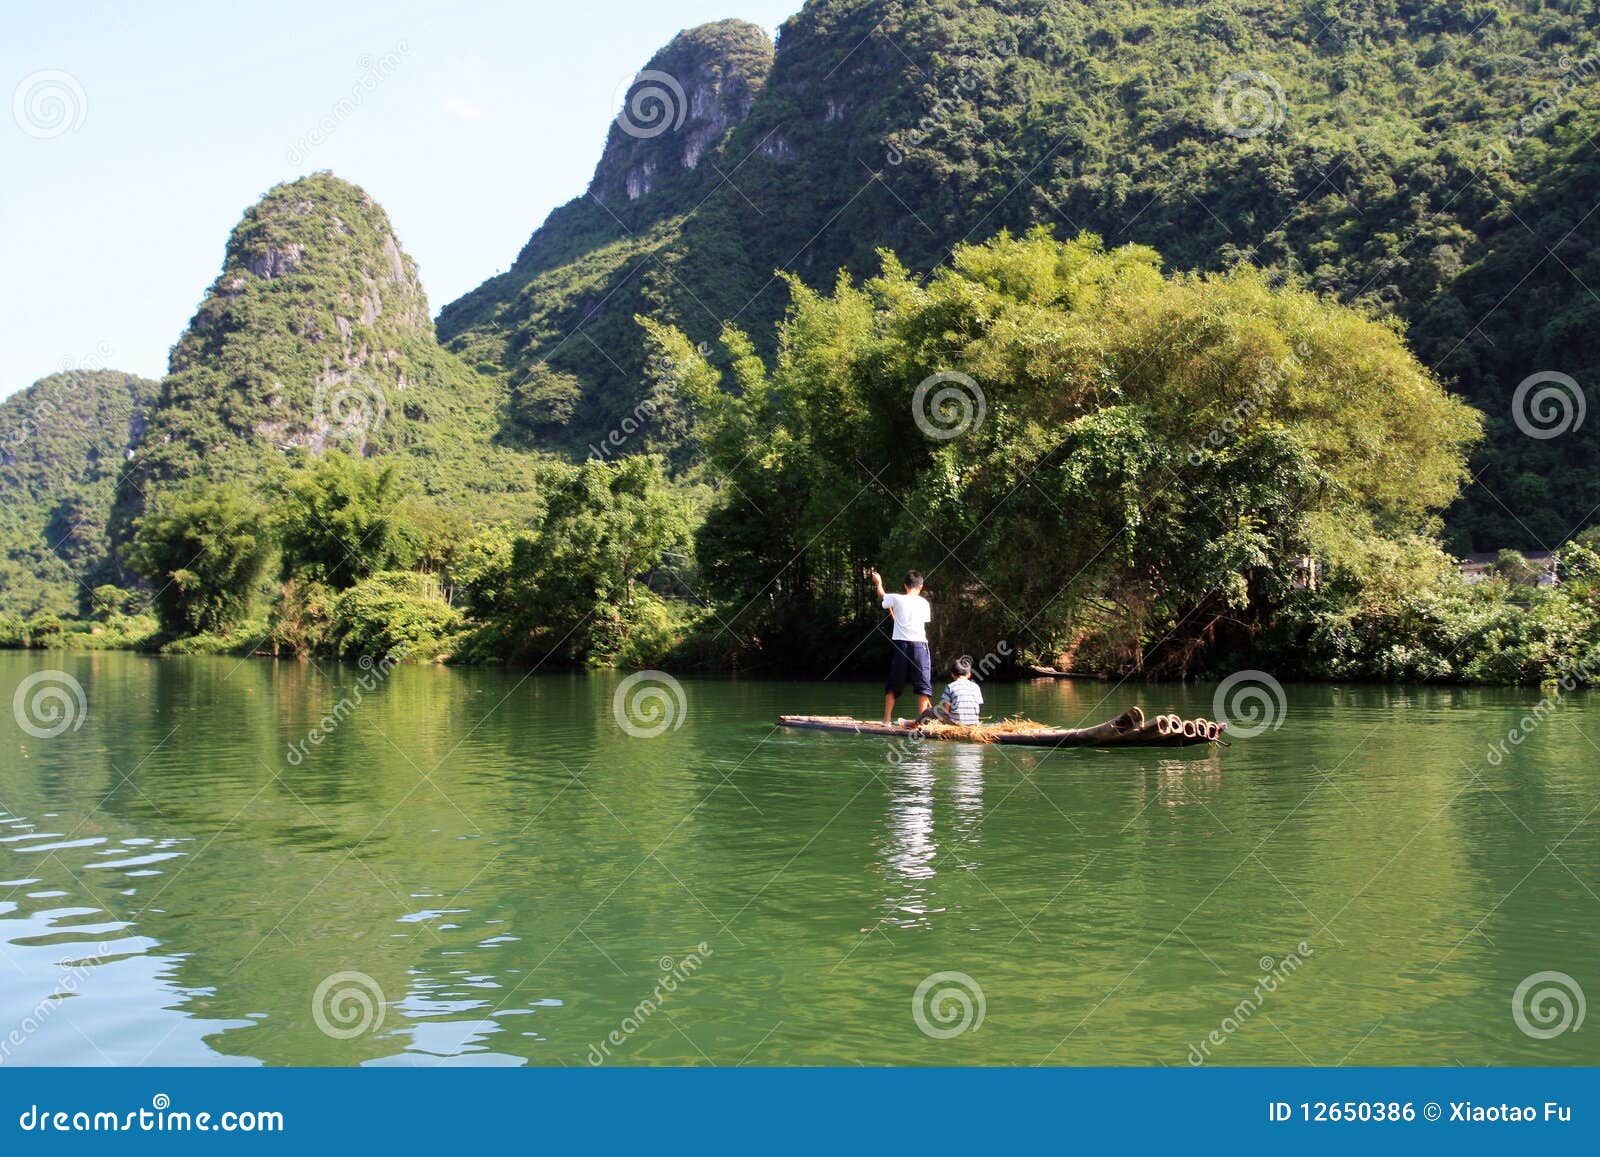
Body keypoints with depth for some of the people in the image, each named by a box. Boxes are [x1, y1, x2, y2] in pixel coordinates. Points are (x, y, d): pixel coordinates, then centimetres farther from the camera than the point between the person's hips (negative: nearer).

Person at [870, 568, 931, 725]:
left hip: (901, 644, 1)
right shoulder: (924, 603, 4)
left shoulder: (897, 599, 1)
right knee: (923, 684, 0)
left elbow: (882, 595, 20)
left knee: (893, 684, 12)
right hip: (920, 644, -1)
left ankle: (887, 718, 15)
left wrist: (878, 583, 42)